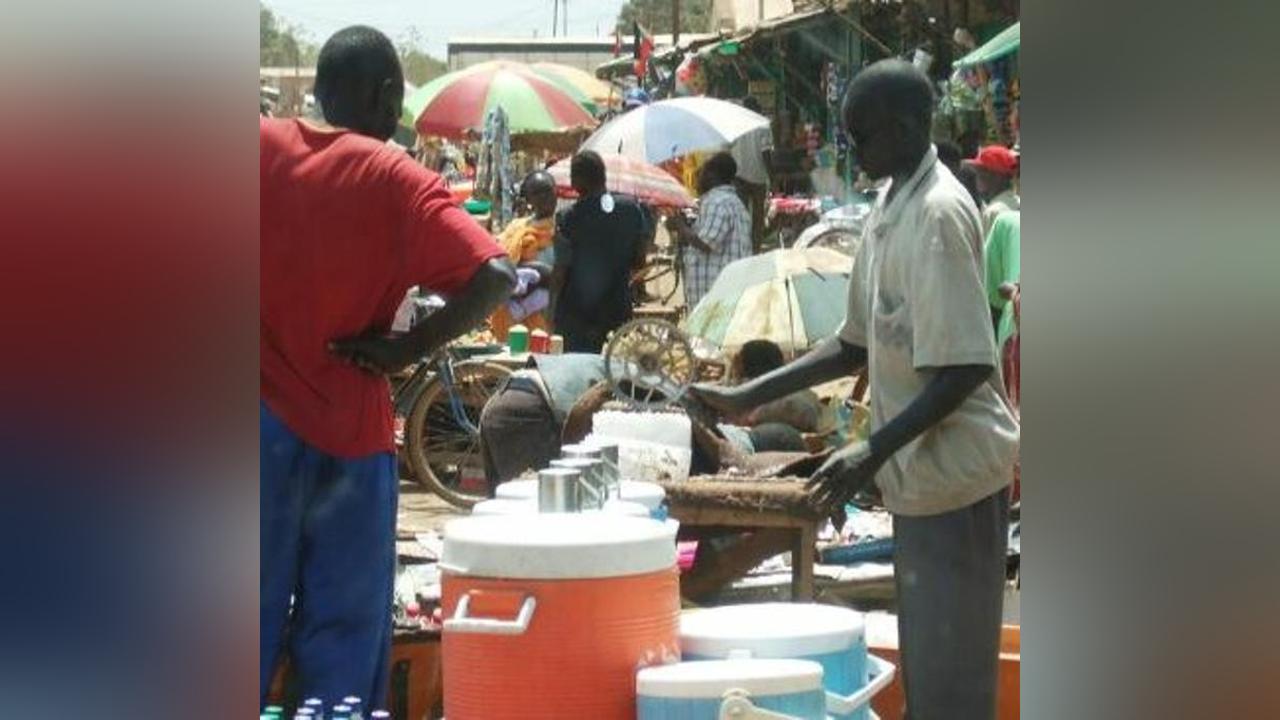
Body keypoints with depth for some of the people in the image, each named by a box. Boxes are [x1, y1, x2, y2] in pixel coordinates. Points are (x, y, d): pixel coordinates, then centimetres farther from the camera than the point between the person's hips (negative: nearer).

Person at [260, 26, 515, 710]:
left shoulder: (265, 144, -1)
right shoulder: (392, 178, -9)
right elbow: (493, 276, -20)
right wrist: (411, 346, -9)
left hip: (269, 421, 3)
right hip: (346, 426, -2)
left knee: (257, 614, 11)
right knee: (344, 630, 6)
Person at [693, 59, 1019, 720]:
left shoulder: (939, 213, -17)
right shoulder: (888, 210, 12)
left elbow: (964, 368, -22)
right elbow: (858, 345, 18)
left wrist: (872, 453, -25)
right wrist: (747, 398, 13)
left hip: (955, 474, -9)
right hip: (920, 475, 9)